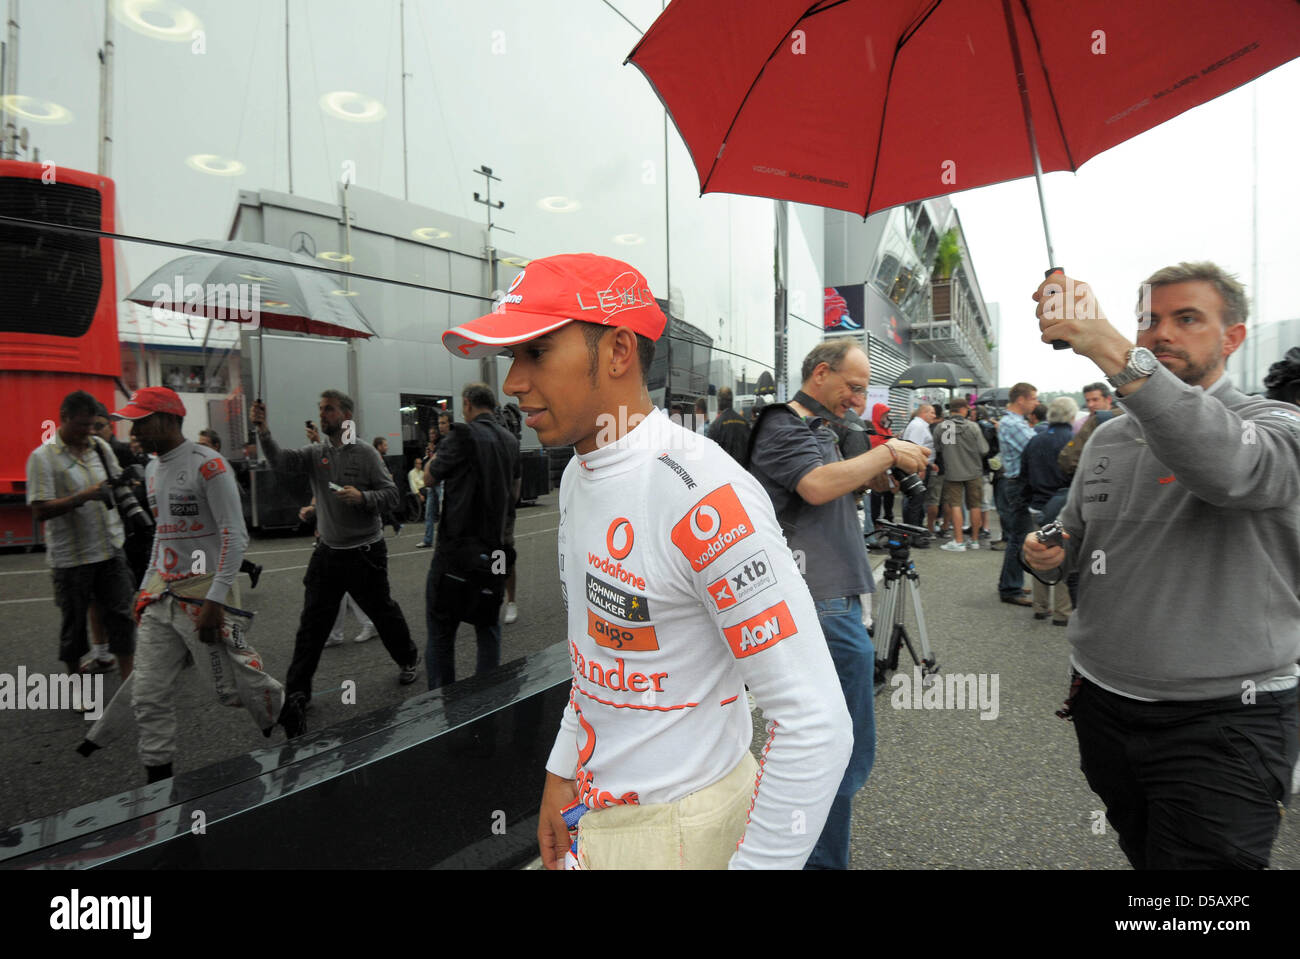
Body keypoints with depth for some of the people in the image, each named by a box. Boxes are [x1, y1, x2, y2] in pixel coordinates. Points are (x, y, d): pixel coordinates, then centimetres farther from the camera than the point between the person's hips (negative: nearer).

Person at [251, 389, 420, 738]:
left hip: (365, 552, -3)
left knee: (383, 612, 14)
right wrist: (263, 431, -31)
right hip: (328, 552, 3)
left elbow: (391, 494, -8)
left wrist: (362, 497, -25)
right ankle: (296, 693, 13)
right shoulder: (314, 453, 2)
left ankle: (408, 659, 39)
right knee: (311, 624, 4)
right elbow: (281, 461, -16)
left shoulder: (366, 453, -7)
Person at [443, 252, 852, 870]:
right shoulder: (576, 475, 2)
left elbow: (814, 726, -27)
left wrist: (751, 862, -20)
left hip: (679, 827, -8)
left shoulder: (704, 496, -28)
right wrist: (563, 771, 14)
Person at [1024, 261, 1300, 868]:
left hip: (1221, 722, -5)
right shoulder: (1107, 439, 8)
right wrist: (1050, 556, -5)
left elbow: (1224, 465, -35)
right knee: (1140, 854, 22)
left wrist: (1113, 353, -43)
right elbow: (1075, 538, 20)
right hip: (1101, 704, 6)